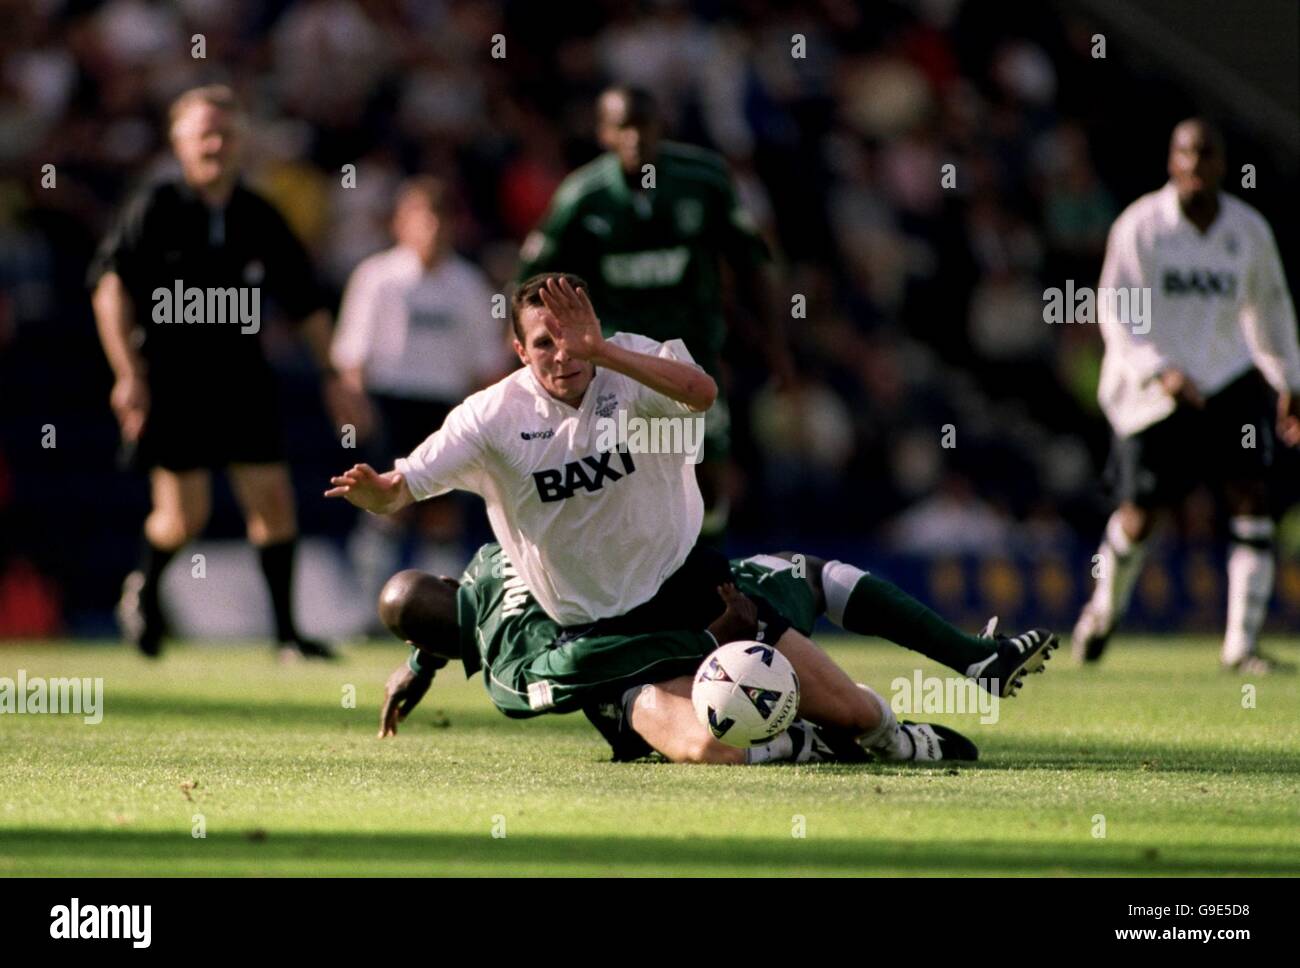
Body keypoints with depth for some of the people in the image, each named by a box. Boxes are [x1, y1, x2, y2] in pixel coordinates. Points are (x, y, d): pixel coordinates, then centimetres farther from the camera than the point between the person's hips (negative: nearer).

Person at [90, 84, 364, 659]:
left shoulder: (259, 219, 5)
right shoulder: (155, 210, -5)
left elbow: (306, 304, 14)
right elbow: (111, 287, -9)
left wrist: (332, 376, 12)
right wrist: (128, 373, -17)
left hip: (241, 379, 4)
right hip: (170, 380, -4)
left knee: (272, 498, -4)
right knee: (185, 514, -6)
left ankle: (286, 630, 4)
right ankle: (144, 591, 25)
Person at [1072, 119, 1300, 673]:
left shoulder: (1249, 230, 3)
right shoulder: (1140, 227, -9)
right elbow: (1116, 313, -13)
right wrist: (1159, 371, -26)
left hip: (1229, 378, 3)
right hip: (1151, 391, -3)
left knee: (1251, 497, -14)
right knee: (1140, 517, 3)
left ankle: (1242, 643, -12)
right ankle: (1104, 610, 34)